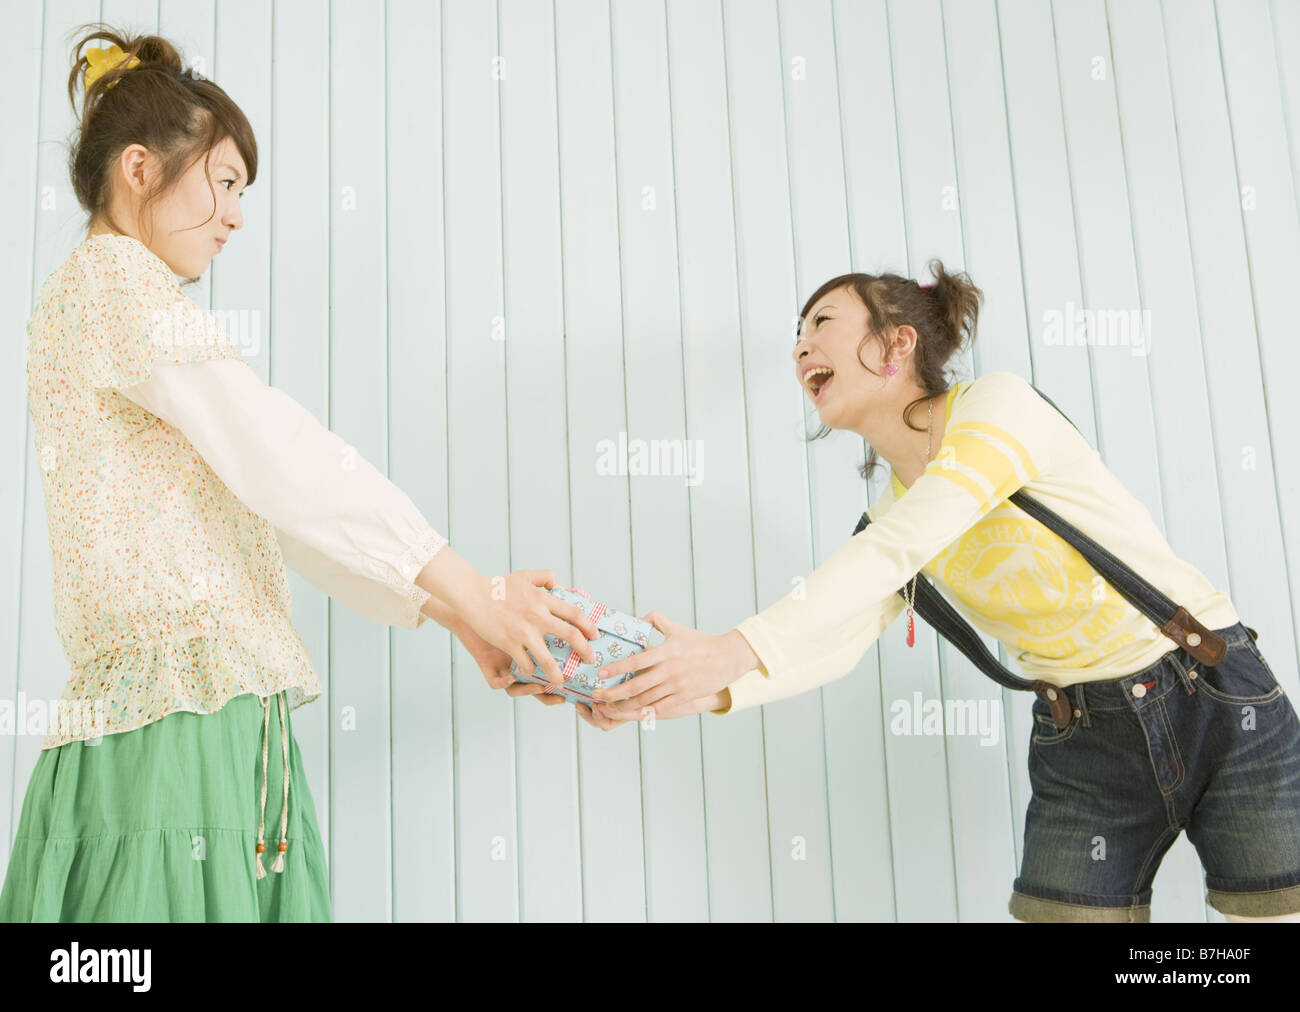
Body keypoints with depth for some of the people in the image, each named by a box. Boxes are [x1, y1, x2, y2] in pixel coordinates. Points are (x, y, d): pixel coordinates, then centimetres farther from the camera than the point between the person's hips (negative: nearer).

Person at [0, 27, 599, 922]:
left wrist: (454, 614, 11)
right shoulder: (112, 279, -2)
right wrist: (472, 593, -10)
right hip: (176, 715, -9)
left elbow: (272, 507, 19)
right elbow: (280, 460, -12)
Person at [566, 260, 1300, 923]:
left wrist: (738, 650, -37)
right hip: (1085, 744, 5)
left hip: (1218, 704, -5)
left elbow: (898, 547, -28)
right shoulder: (894, 503, 5)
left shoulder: (1000, 404, -14)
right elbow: (836, 647, -6)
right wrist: (708, 691, -23)